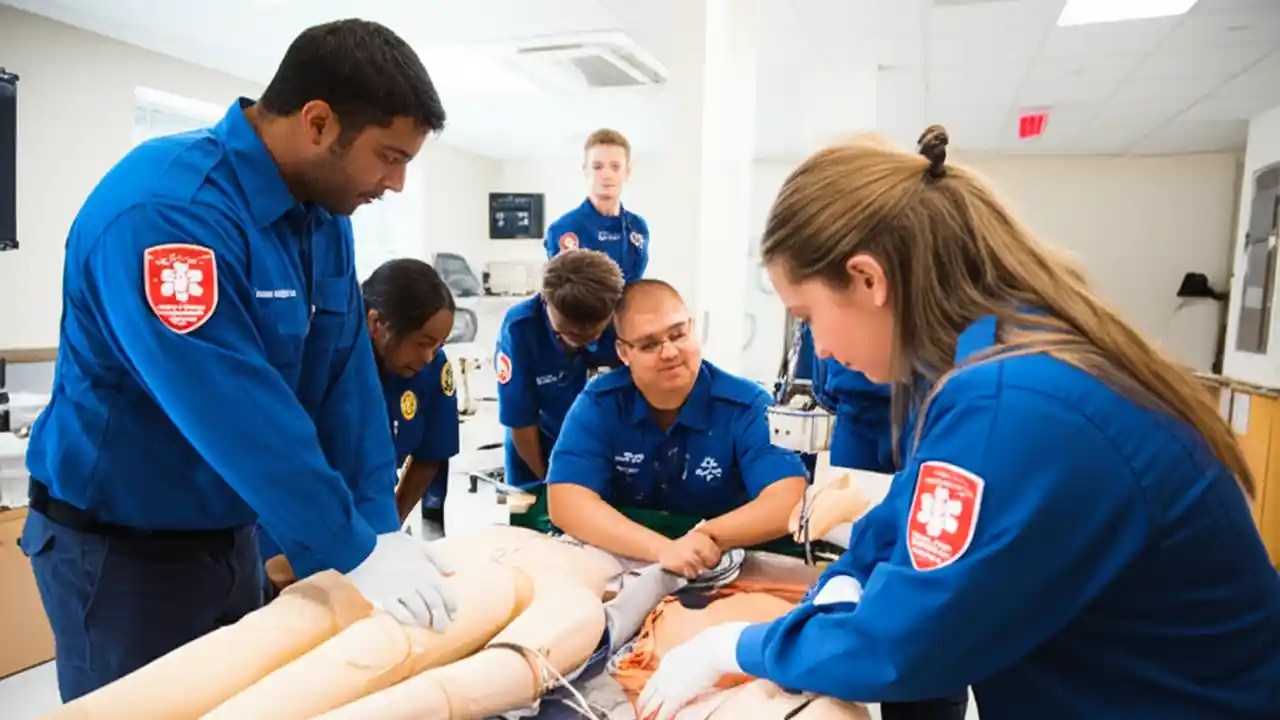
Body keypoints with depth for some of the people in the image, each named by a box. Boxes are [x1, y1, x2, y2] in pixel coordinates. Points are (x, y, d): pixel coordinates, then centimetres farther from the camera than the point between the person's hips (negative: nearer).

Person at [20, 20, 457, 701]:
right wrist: (352, 553, -28)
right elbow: (234, 410, -33)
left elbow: (345, 380, -3)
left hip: (229, 532, 7)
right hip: (119, 546, -7)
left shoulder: (322, 212, -2)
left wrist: (379, 526, -8)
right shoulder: (164, 208, -27)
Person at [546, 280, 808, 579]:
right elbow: (566, 502, -20)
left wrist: (709, 537, -31)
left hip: (726, 570, 0)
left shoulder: (746, 405, -11)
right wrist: (662, 549, -30)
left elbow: (789, 502, -19)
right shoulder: (598, 405, -9)